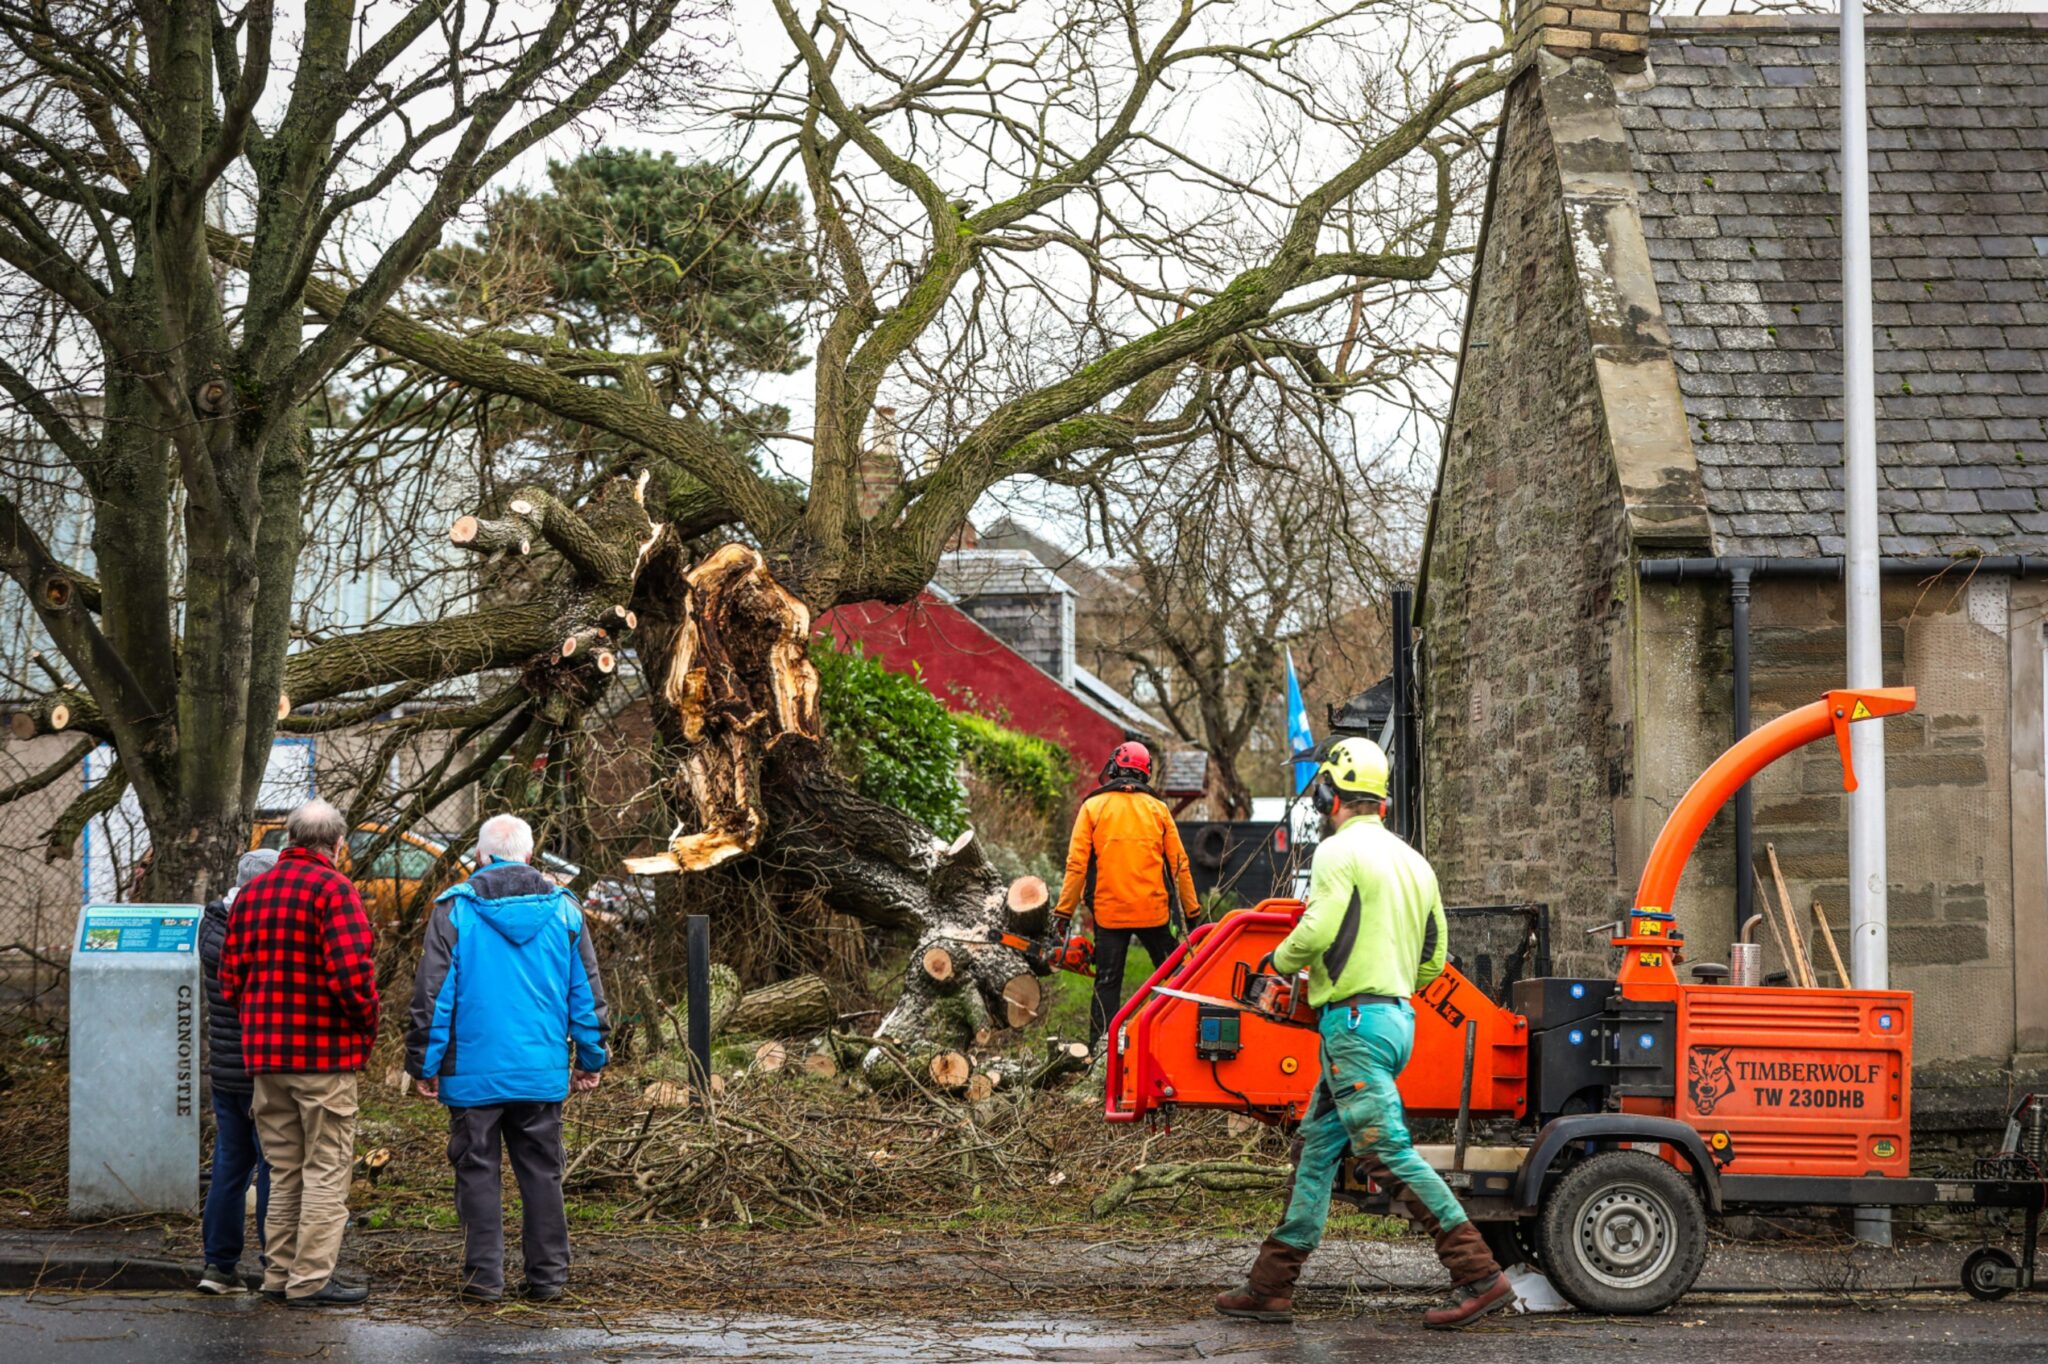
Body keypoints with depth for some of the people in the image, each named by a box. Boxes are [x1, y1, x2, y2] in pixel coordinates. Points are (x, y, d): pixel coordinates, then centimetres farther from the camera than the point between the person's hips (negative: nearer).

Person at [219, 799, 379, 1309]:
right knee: (326, 1169, -1)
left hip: (265, 1054, 6)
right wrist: (367, 1027, -6)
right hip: (326, 1053, -6)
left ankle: (280, 1273, 17)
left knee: (284, 1170, 14)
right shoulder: (332, 889, -11)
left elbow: (230, 980, 11)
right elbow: (351, 972, -21)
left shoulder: (251, 893, 11)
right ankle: (311, 1279, -2)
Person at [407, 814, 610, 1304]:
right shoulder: (562, 910, 4)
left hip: (474, 1073, -3)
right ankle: (548, 1275, 11)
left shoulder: (455, 909, -5)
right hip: (543, 1072, 3)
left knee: (477, 1172, 4)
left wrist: (424, 1063, 2)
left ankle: (484, 1276, 3)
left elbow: (432, 994, -5)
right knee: (542, 1171, 9)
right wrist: (592, 1058, 18)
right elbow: (586, 992, 9)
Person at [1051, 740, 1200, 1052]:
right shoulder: (1157, 809, 4)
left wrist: (1064, 911, -1)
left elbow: (1077, 865, -5)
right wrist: (1192, 909, 13)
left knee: (1107, 982, 4)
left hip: (1109, 912, -1)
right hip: (1154, 910, 1)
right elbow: (1179, 863, 6)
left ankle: (1100, 1047, 1)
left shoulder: (1093, 807, -1)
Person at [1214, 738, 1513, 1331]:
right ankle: (1271, 1286, 17)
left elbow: (1317, 931, -21)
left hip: (1355, 1021, -10)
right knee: (1316, 1150, 14)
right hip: (1399, 1014, 10)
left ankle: (1480, 1277, -16)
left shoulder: (1340, 851, -9)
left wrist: (1281, 960, -1)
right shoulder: (1412, 861, 17)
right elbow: (1433, 959, 18)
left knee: (1389, 1156, -12)